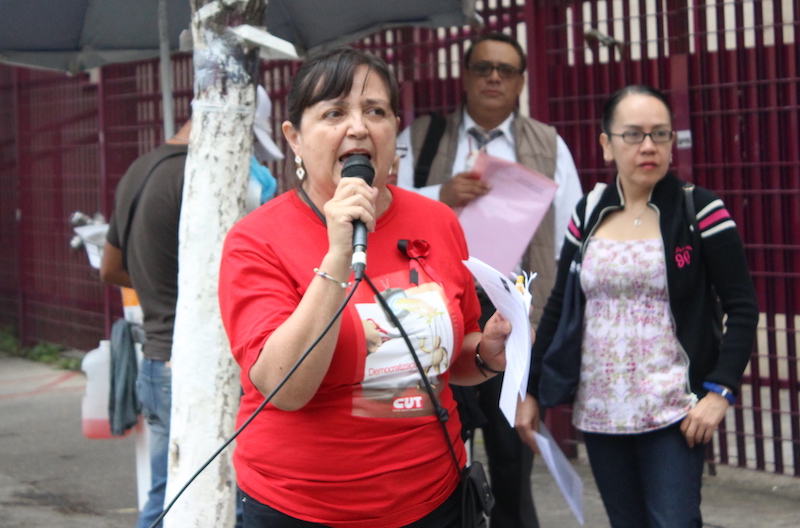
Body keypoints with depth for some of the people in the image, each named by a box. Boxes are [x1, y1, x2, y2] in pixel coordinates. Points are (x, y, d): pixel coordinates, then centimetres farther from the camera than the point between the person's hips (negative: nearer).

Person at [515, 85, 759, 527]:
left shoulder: (700, 211, -4)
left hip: (672, 409, -4)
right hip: (599, 411, 4)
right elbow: (557, 309, 14)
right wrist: (531, 392, 12)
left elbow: (742, 308, -5)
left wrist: (720, 391, -15)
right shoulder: (587, 216, 7)